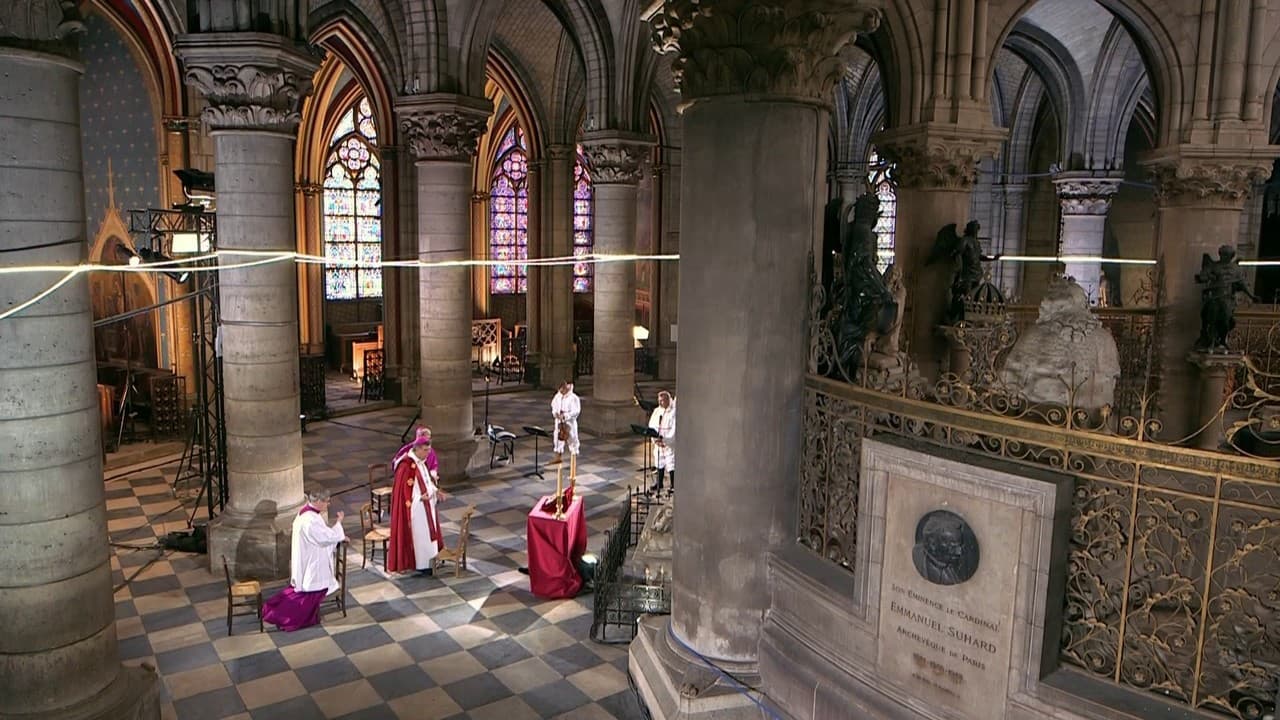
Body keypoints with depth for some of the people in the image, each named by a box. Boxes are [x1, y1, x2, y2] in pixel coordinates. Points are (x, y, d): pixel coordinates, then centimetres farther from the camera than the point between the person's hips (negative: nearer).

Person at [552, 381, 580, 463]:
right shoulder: (558, 396, 2)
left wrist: (565, 416, -26)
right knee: (558, 439, 14)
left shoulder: (573, 398, -15)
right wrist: (555, 412, -6)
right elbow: (554, 405, 15)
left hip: (570, 423, -6)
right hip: (559, 422, 6)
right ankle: (558, 458, 28)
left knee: (572, 440, 5)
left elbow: (576, 411, -19)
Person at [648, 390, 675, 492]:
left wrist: (664, 440, -24)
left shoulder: (674, 412, -13)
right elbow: (651, 425, 3)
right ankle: (659, 483, 32)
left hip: (670, 444, -6)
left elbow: (674, 430, -19)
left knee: (671, 464, -3)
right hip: (658, 443, 6)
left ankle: (674, 486, 7)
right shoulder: (657, 411, 7)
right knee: (659, 463, 17)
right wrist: (655, 439, -12)